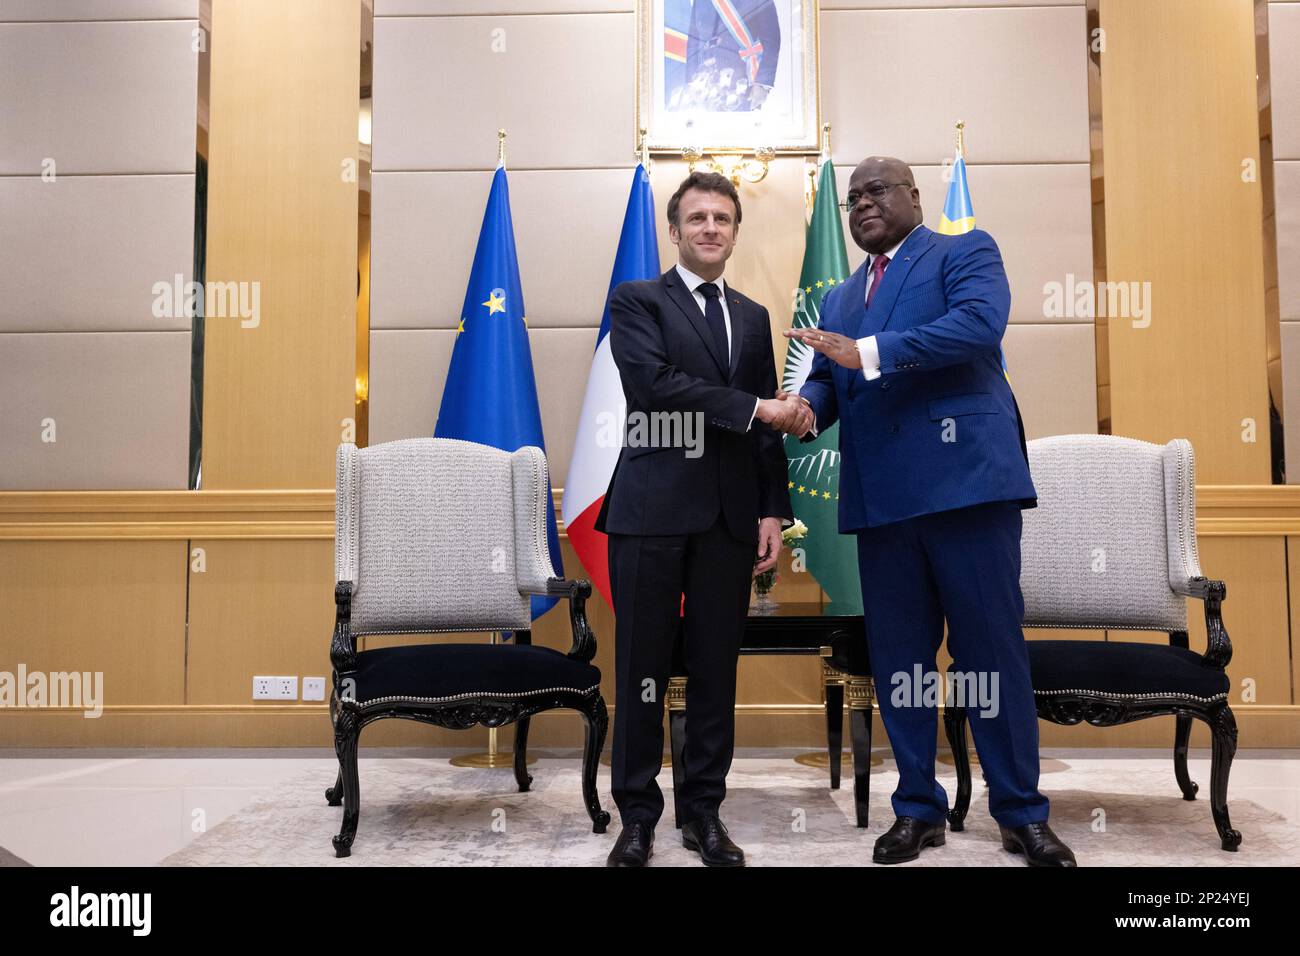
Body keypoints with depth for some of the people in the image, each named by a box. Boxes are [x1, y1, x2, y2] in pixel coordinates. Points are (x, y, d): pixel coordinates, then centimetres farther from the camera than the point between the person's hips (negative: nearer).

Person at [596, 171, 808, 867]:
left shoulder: (753, 318, 18)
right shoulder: (637, 301, 4)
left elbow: (769, 427, 15)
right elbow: (655, 384, -14)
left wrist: (773, 511, 6)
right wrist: (756, 408, -13)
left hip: (730, 519, 4)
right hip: (653, 510, -4)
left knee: (716, 671, 8)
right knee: (643, 672, 2)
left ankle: (704, 812, 21)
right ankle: (637, 816, 16)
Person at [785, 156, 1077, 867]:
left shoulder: (965, 252, 6)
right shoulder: (841, 297, 23)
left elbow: (980, 323, -14)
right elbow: (826, 380, 16)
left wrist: (869, 351, -19)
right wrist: (806, 407, -9)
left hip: (964, 477, -5)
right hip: (879, 494, 6)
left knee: (991, 644, -1)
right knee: (897, 655, 8)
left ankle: (1021, 812, 12)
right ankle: (918, 808, 20)